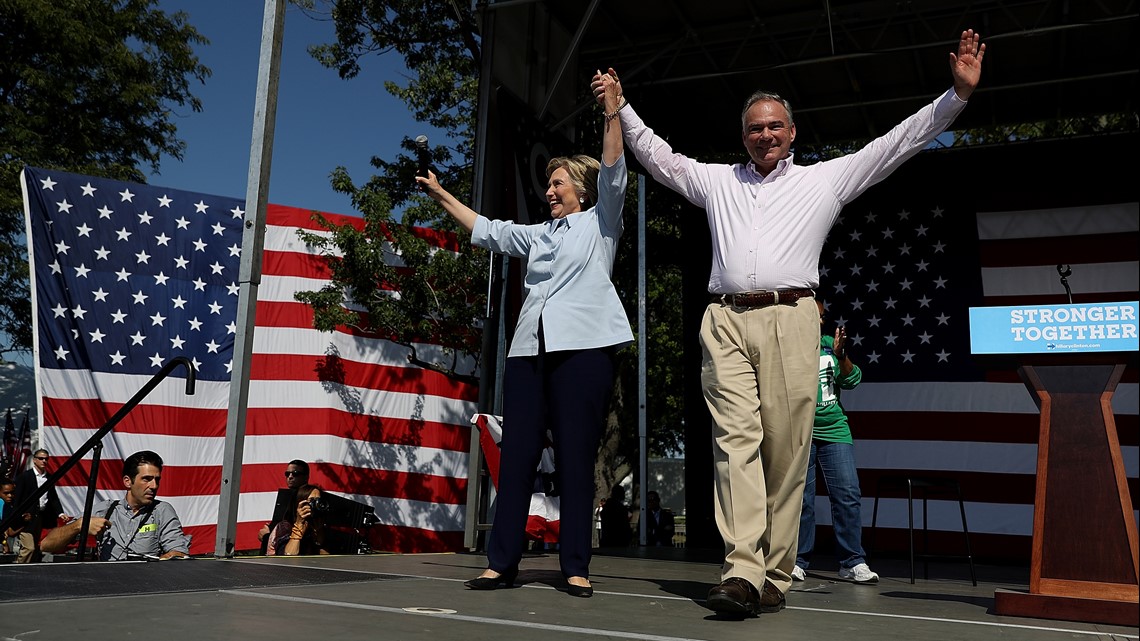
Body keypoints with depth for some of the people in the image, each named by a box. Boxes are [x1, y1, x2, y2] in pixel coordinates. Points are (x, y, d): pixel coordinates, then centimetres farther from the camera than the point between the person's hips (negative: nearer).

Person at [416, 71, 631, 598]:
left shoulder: (600, 222, 12)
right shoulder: (538, 234, 26)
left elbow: (612, 172, -2)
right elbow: (488, 231, 33)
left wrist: (612, 112, -11)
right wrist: (441, 195, 35)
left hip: (583, 347, -5)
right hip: (530, 348, 5)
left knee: (575, 457, -5)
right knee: (516, 454, 0)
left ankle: (575, 567, 1)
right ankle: (502, 561, 5)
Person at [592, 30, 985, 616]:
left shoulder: (825, 178, 19)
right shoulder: (715, 180, 25)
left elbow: (899, 141, 17)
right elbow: (655, 154, 30)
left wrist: (959, 93, 11)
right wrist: (620, 107, 26)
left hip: (790, 320, -1)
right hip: (725, 322, 1)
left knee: (785, 452, -4)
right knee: (735, 441, -12)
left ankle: (775, 577, 3)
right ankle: (742, 574, -17)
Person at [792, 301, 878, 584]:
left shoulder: (829, 344, 12)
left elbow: (852, 380, 7)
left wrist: (841, 356, -8)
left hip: (834, 430, 3)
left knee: (848, 494, -3)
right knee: (800, 498, 0)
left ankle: (853, 562, 4)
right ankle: (798, 561, 10)